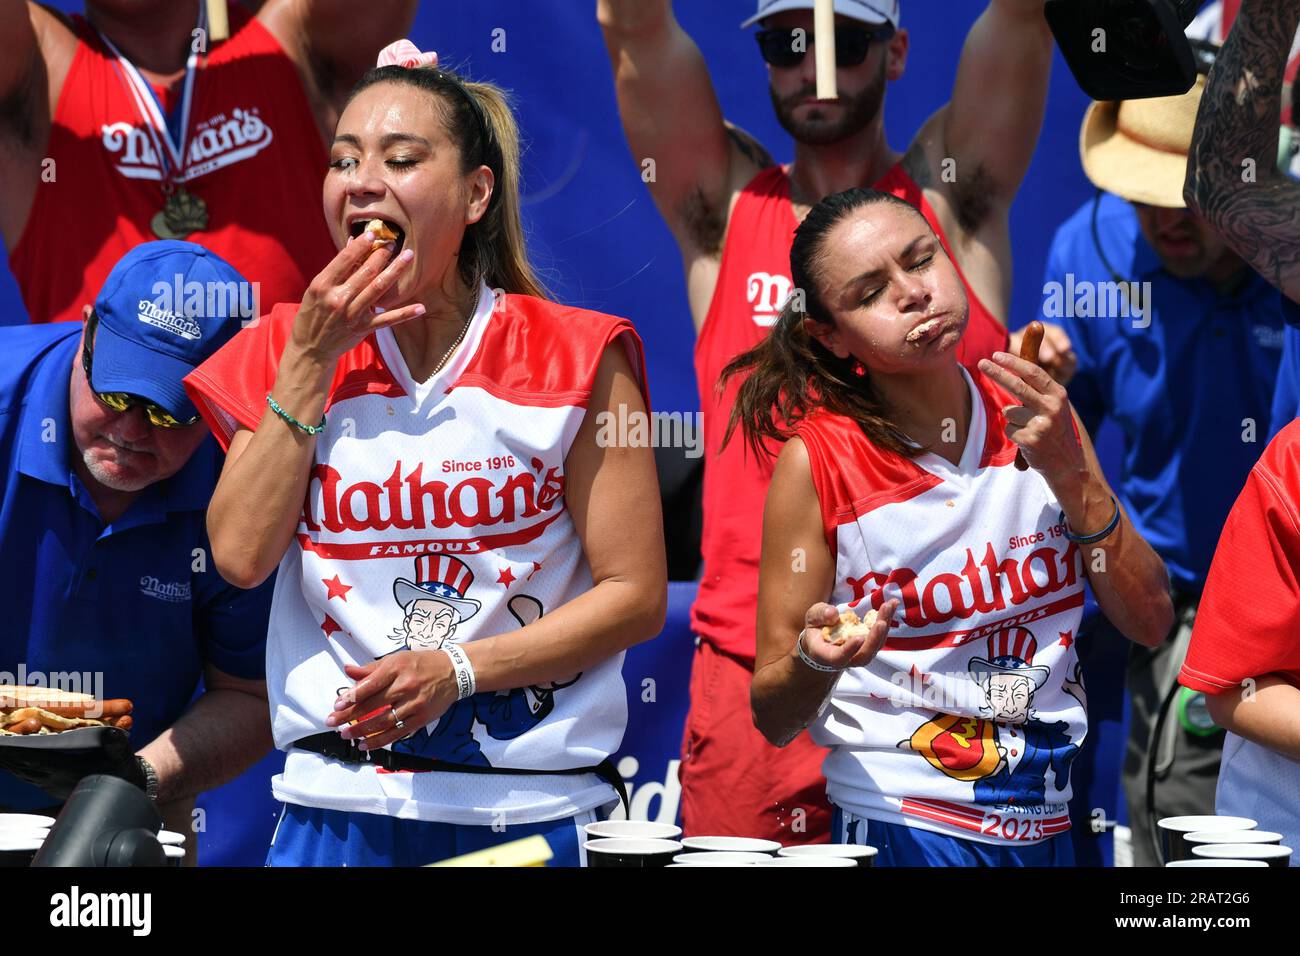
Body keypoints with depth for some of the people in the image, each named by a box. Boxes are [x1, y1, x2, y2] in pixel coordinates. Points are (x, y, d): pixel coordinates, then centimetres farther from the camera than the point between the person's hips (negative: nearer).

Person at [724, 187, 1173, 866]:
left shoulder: (1028, 418, -1)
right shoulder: (817, 460, -13)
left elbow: (1150, 623, -3)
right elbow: (773, 717, -8)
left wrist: (1070, 473, -14)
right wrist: (816, 660, -30)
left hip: (1046, 824, 5)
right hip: (899, 825, -5)